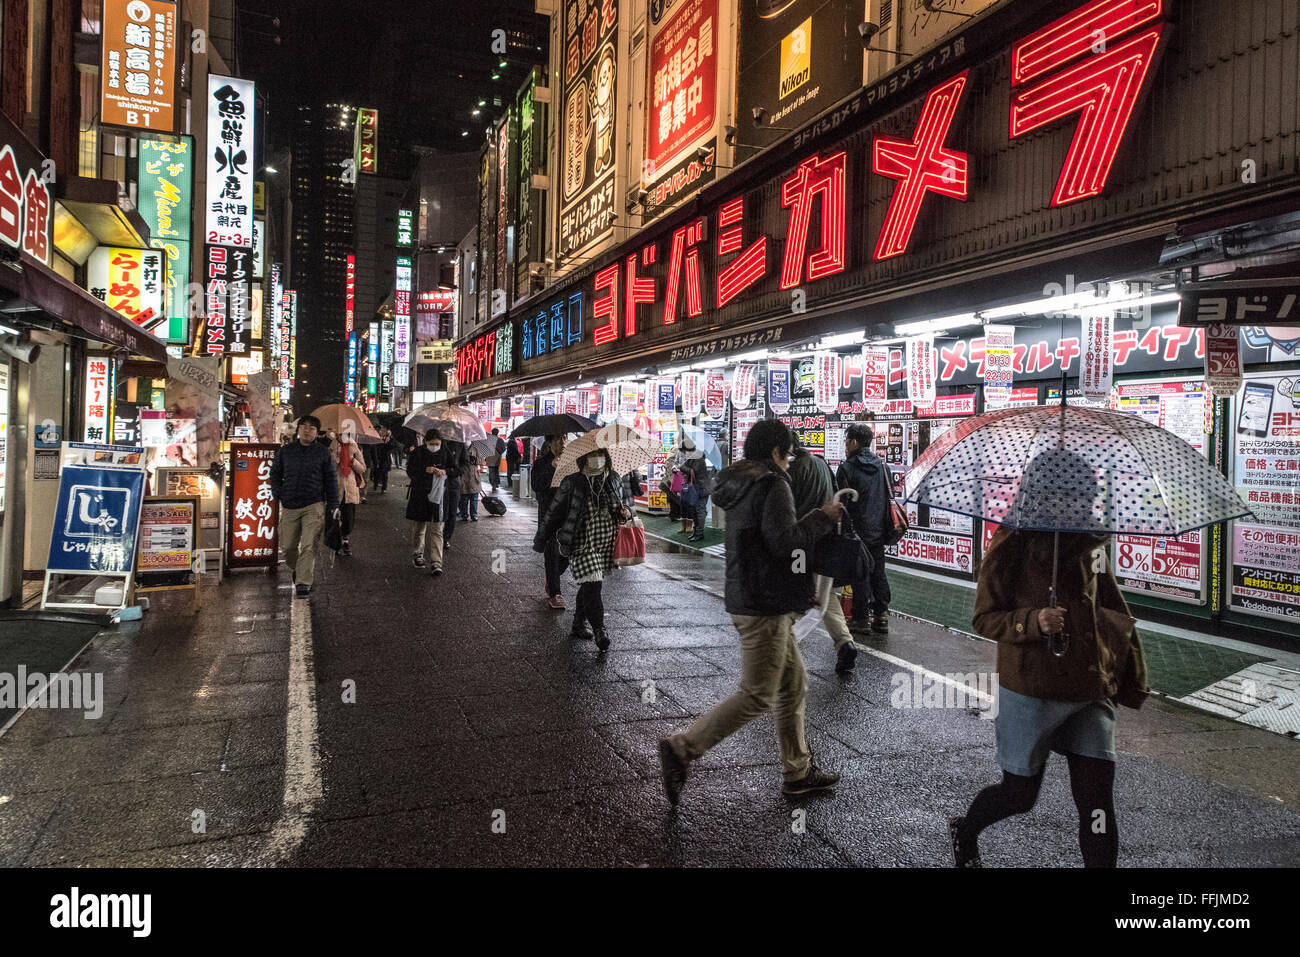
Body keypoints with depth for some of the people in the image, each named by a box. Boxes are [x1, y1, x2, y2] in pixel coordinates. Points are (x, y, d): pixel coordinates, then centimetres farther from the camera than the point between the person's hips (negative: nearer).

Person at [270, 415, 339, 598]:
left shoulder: (323, 453, 4)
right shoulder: (285, 451, 9)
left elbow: (331, 480, 7)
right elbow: (275, 473, 20)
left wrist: (333, 505, 3)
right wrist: (278, 493, 5)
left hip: (314, 506, -3)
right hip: (289, 506, 3)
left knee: (308, 546, -12)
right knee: (288, 546, 7)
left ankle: (303, 583, -10)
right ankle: (295, 570, 36)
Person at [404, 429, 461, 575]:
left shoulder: (446, 453, -1)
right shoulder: (417, 453, -2)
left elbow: (457, 470, 1)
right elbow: (410, 470, -7)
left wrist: (445, 471, -19)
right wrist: (425, 470, -24)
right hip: (419, 495, 1)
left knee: (436, 530, -5)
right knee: (419, 526, 13)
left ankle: (435, 562, -6)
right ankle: (417, 555, 32)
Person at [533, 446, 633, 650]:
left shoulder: (614, 479, 5)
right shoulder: (572, 483, -8)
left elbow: (626, 501, 22)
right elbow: (554, 512, -1)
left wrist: (626, 511, -3)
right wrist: (540, 539, 4)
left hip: (607, 543, 5)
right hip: (582, 544, -5)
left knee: (588, 585, 15)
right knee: (592, 585, -13)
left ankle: (578, 626, 29)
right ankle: (599, 631, -7)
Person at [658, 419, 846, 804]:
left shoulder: (737, 486, 13)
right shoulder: (773, 485, -15)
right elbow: (784, 542, -23)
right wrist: (822, 517, -9)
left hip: (745, 597, 10)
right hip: (765, 605, -10)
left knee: (793, 686, 17)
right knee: (757, 695, -3)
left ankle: (798, 770, 26)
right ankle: (682, 747, -1)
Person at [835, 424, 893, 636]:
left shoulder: (847, 468, -11)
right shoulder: (882, 466, 9)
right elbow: (891, 497, 13)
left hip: (857, 530, -6)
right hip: (879, 531, 6)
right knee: (878, 572, 12)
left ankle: (862, 619, 5)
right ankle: (881, 616, 15)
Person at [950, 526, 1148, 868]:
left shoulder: (1092, 547, 5)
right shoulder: (1013, 546, -10)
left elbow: (1116, 611, 15)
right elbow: (985, 618, -8)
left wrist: (1133, 681, 14)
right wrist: (1033, 622, -27)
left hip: (1091, 693, 4)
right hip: (1030, 691, -4)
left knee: (1097, 802, 0)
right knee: (1020, 793, 9)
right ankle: (963, 833, 38)